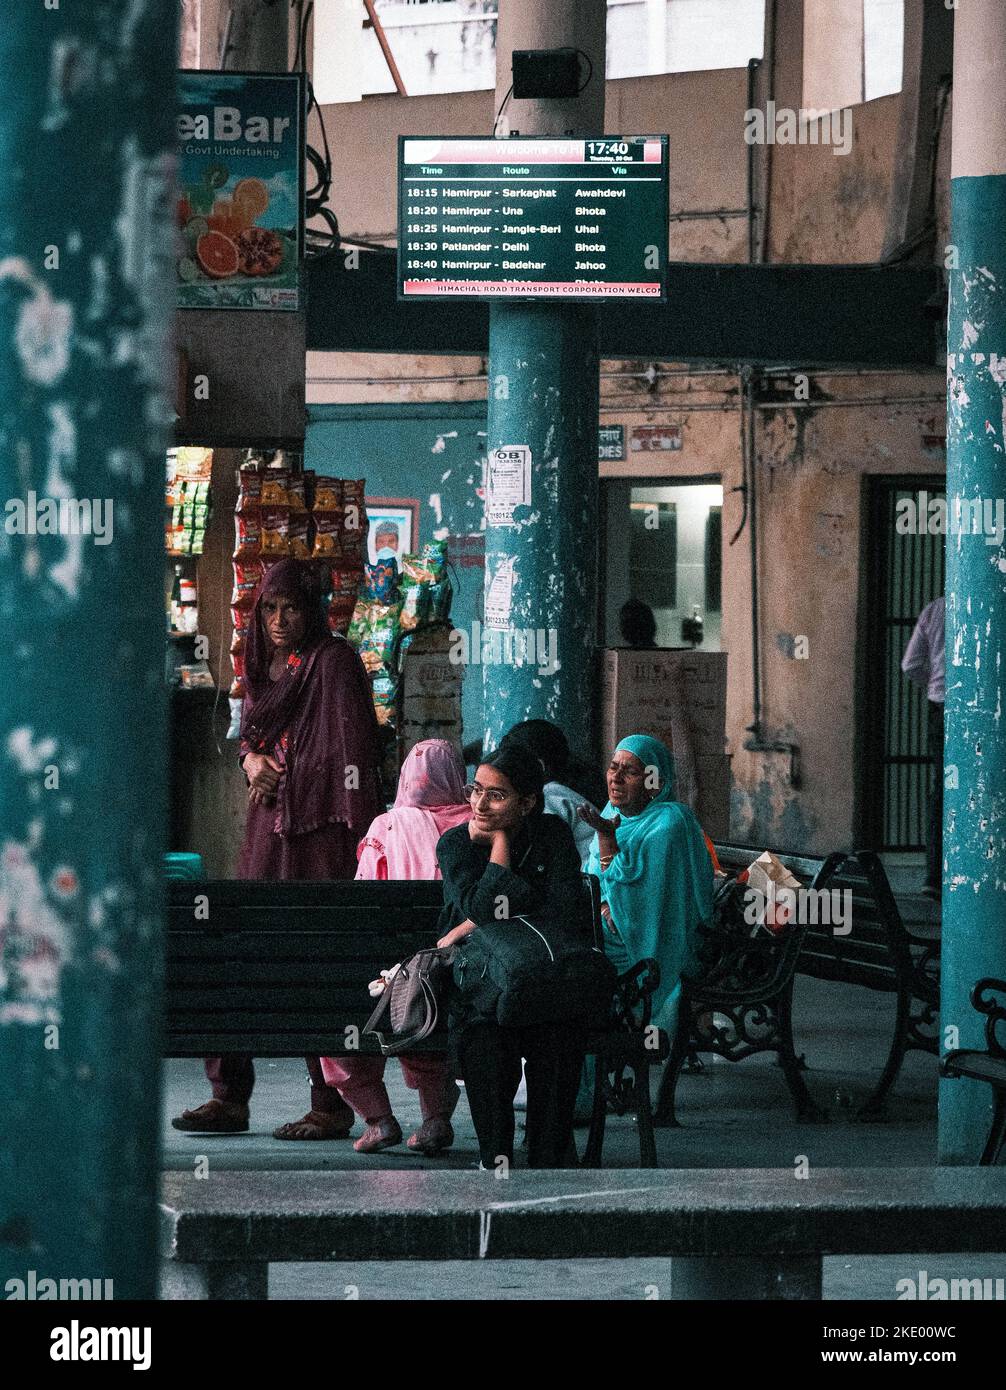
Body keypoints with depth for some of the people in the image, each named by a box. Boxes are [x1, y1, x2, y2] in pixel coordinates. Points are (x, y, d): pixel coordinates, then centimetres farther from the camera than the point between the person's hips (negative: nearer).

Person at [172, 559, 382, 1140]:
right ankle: (230, 1097, 10)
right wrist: (252, 759, 2)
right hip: (269, 828, 8)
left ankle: (334, 1107, -3)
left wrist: (356, 836, -21)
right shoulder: (268, 665, 16)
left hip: (320, 830, -8)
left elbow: (350, 749, -14)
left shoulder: (334, 661, -7)